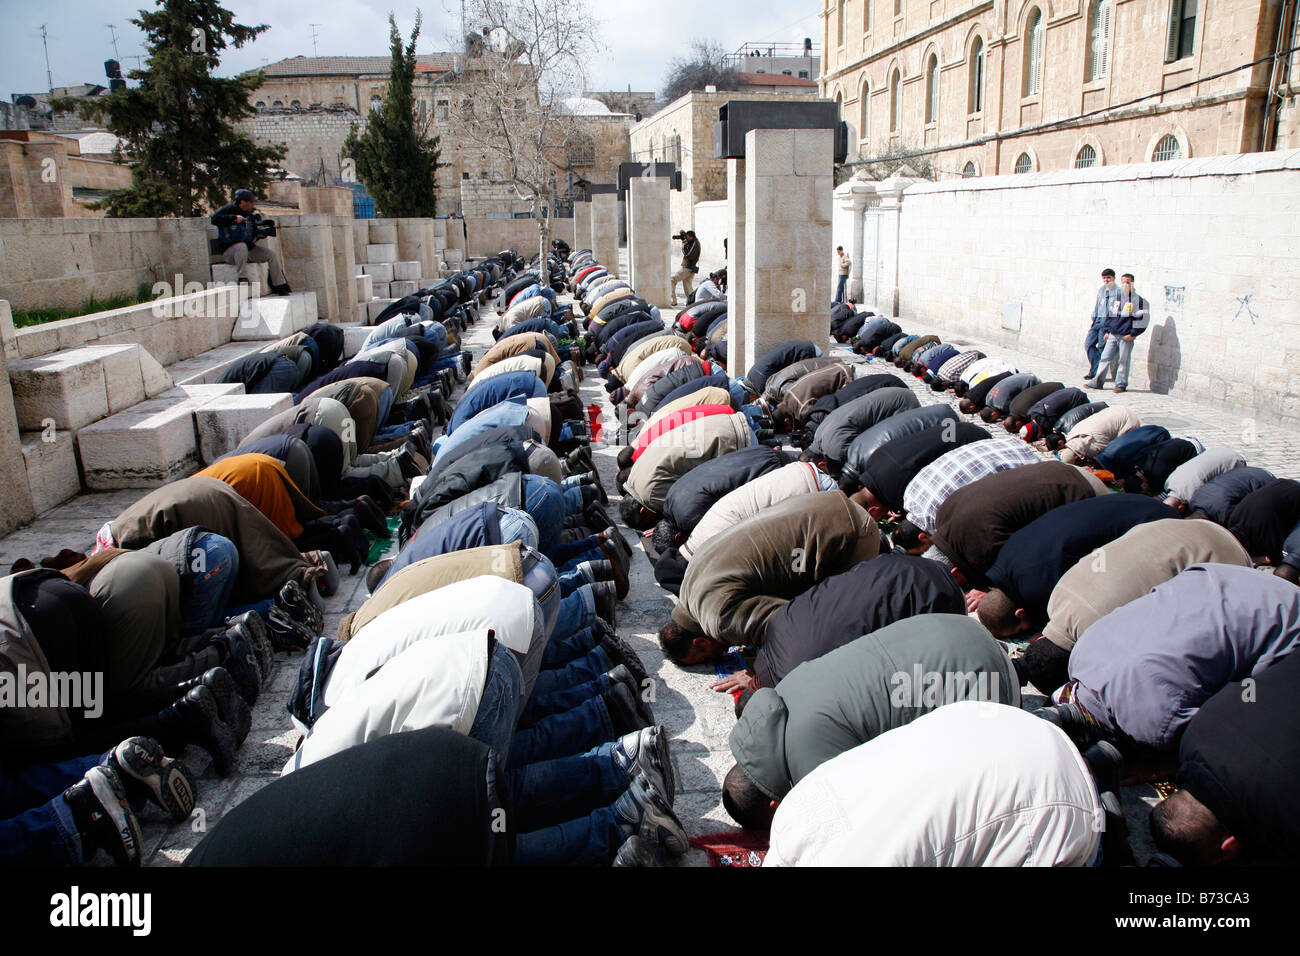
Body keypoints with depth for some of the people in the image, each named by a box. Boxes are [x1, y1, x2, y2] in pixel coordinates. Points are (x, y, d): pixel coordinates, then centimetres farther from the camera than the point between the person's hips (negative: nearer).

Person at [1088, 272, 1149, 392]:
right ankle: (1097, 382, 11)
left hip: (1126, 337, -5)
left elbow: (1143, 319, -7)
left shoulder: (1138, 300, -4)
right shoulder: (1116, 298, 13)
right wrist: (1107, 331, 13)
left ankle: (1121, 385, 7)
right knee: (1105, 358, 5)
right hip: (1112, 335, 5)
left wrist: (1132, 334, -12)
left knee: (1123, 361, 0)